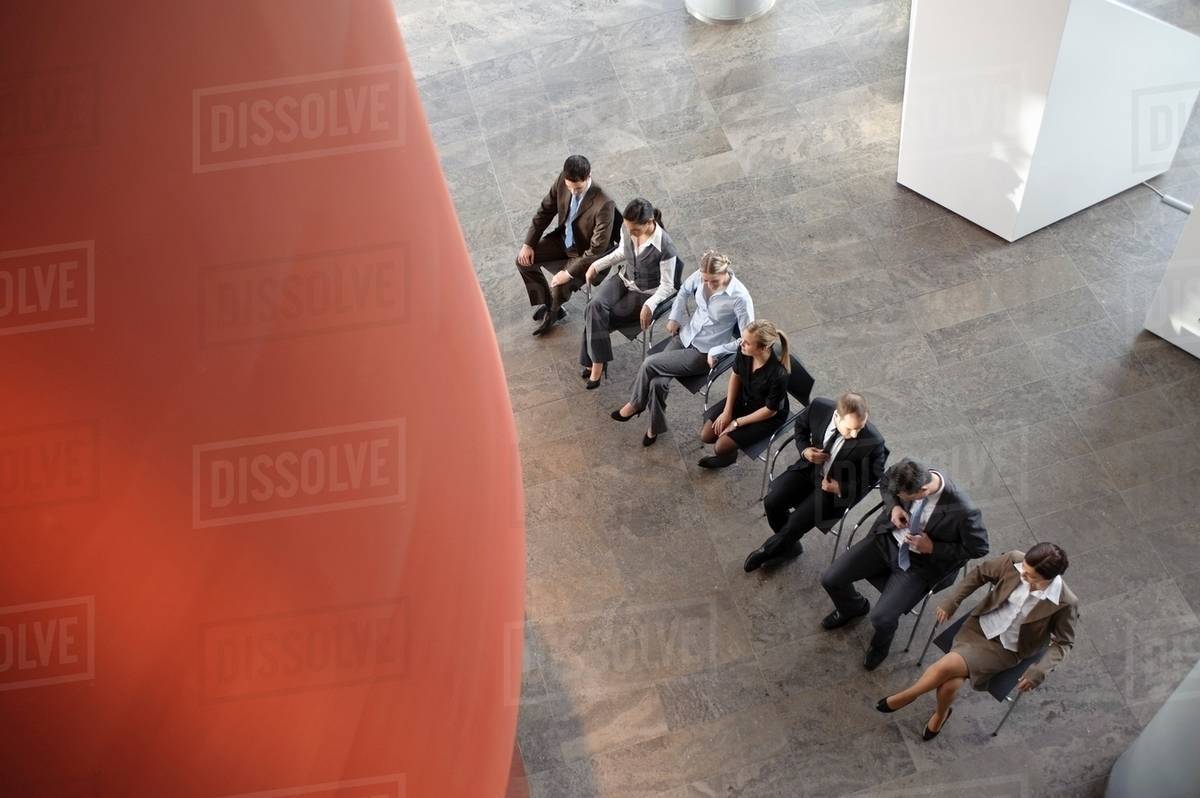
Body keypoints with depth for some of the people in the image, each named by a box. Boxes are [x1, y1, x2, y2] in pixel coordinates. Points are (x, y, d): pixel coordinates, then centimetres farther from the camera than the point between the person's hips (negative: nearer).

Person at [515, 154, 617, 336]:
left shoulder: (604, 205, -36)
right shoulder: (562, 180, -18)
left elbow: (597, 250, -31)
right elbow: (545, 210, -1)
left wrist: (569, 273, -29)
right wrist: (529, 243, -5)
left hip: (585, 253, -6)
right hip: (563, 238, 7)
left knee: (558, 287, -23)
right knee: (524, 259, -2)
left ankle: (553, 311, 16)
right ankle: (546, 304, 18)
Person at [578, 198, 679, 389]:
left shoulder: (665, 246, -28)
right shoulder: (627, 228, -12)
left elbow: (667, 286, -19)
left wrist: (650, 305, -32)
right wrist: (596, 265, 4)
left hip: (644, 292, -5)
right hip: (623, 278, 5)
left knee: (596, 316, -18)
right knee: (595, 306, -23)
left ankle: (595, 360, 0)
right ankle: (597, 361, -16)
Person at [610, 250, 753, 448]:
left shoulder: (740, 297, -27)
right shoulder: (700, 275, -11)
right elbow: (684, 291, 14)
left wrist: (716, 352, -19)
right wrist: (675, 317, 6)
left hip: (705, 353, -5)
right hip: (686, 335, 5)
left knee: (650, 364, -16)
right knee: (658, 382, -16)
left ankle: (635, 404, 12)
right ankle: (656, 425, 10)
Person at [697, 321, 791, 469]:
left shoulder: (778, 374, -39)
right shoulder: (743, 350, -25)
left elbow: (770, 410, -22)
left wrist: (737, 423, -14)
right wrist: (727, 411, -5)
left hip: (767, 417, -5)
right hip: (743, 399, 5)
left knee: (721, 447, -11)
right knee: (706, 435, -1)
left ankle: (729, 454, 24)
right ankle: (722, 451, 31)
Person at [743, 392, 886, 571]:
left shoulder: (873, 442, -30)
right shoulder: (819, 407, -22)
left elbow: (874, 477, -10)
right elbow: (801, 425, 3)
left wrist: (841, 488, -20)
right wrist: (805, 450, -14)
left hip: (836, 486, -4)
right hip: (811, 467, 4)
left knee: (798, 521, -15)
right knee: (772, 502, -10)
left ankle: (769, 550, 18)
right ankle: (789, 546, 19)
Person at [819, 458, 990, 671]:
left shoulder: (963, 510, -32)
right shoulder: (909, 477, -19)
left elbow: (978, 548, -13)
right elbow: (885, 480, 7)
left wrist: (933, 548, -18)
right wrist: (893, 507, -12)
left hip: (919, 562, -4)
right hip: (887, 539, 5)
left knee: (881, 618, -19)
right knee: (831, 579, -4)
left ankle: (881, 644, 21)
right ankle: (852, 607, 34)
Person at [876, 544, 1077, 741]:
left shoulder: (1065, 603, -23)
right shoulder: (1014, 561, -17)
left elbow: (1063, 642, -6)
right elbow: (980, 573, 3)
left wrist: (1040, 671, -20)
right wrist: (951, 603, 0)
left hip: (1005, 649, -3)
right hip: (980, 626, 3)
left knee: (945, 667, -21)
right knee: (949, 684, -19)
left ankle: (905, 697, 9)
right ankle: (941, 715, 17)